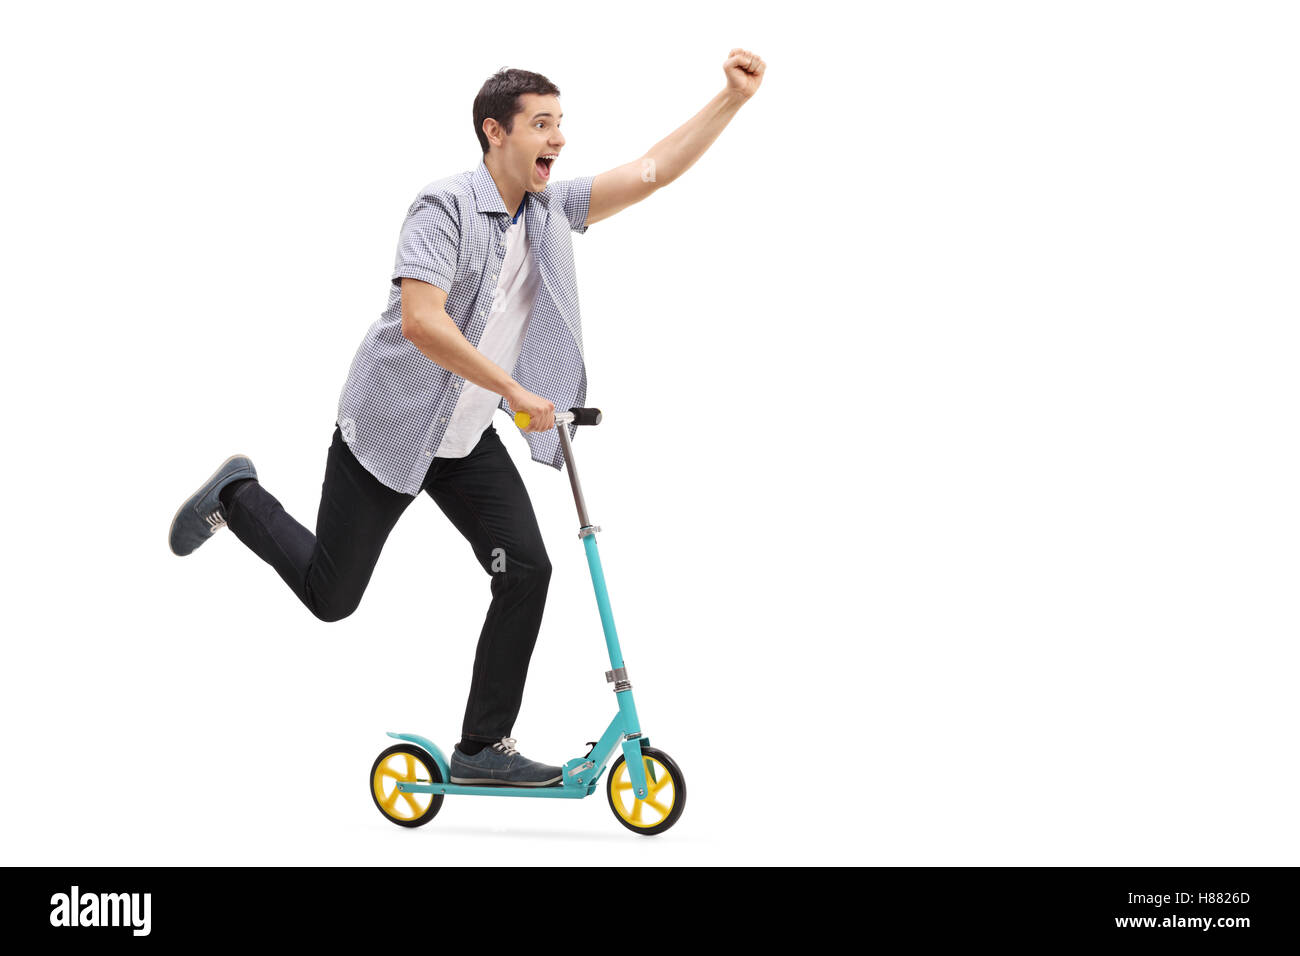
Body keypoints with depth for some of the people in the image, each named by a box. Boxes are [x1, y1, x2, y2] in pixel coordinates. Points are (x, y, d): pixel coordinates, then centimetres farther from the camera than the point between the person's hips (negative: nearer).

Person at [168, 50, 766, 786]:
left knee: (527, 570, -9)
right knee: (331, 595, 5)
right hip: (389, 427, -6)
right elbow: (422, 322, -31)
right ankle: (237, 497, 33)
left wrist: (733, 98, -14)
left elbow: (656, 170, -3)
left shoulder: (553, 209, 0)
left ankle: (484, 747, 1)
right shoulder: (447, 207, -21)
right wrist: (514, 390, -28)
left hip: (468, 441, 6)